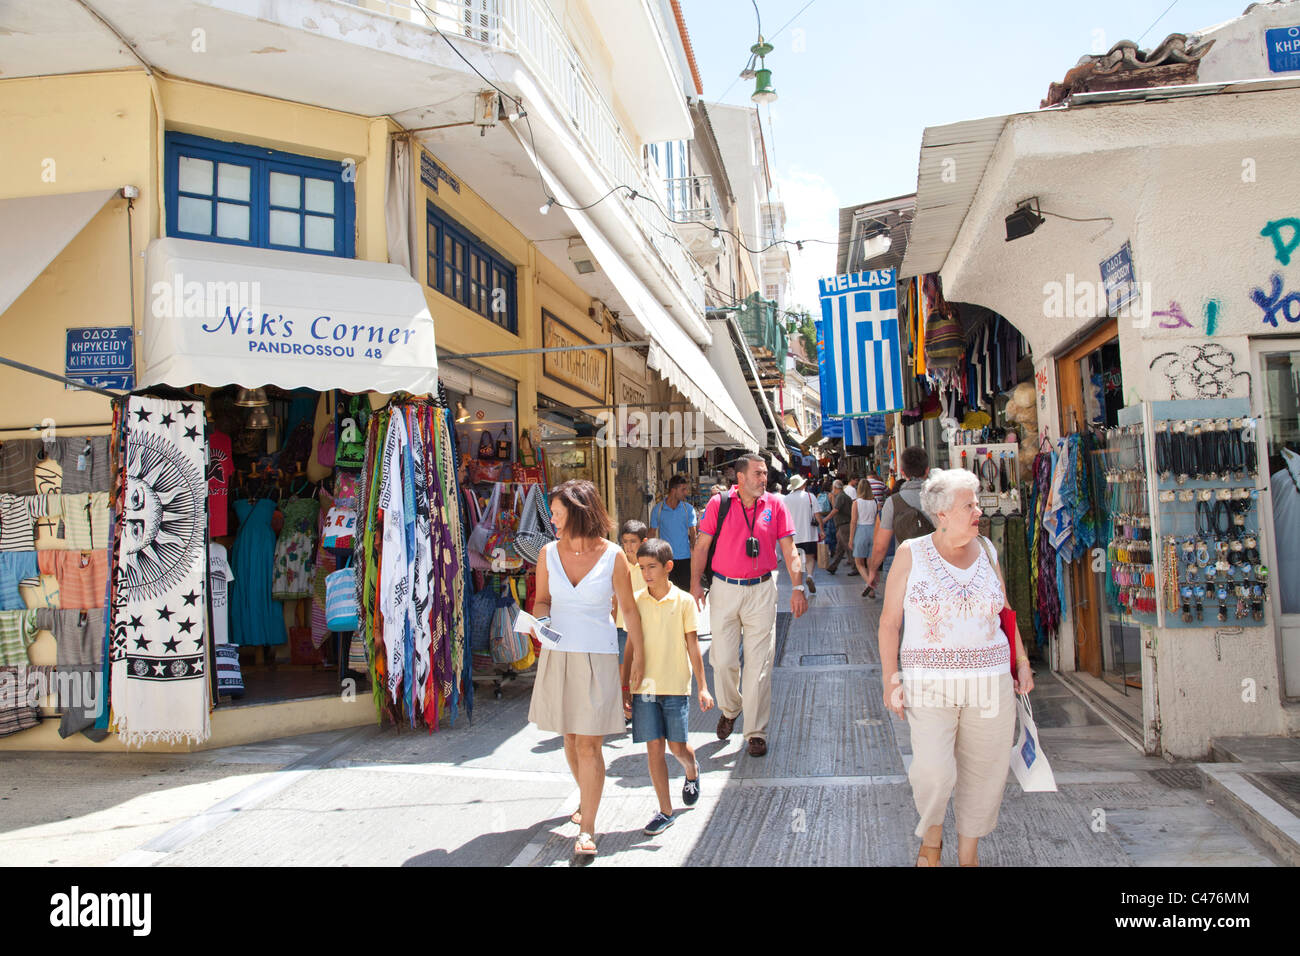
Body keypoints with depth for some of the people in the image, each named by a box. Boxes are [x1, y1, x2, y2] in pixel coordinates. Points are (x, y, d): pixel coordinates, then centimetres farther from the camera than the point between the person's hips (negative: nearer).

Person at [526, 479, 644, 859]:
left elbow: (629, 608, 0)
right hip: (557, 655, 4)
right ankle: (587, 798, 40)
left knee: (589, 744, -4)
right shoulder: (549, 553, 0)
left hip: (597, 657, -4)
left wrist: (638, 656, 5)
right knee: (570, 738, 16)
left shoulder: (612, 555, -9)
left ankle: (587, 830, 6)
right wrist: (541, 619, -10)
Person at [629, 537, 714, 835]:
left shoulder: (684, 601, -4)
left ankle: (692, 772, 38)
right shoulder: (636, 602, 1)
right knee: (654, 747, 1)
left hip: (676, 685, -1)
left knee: (677, 746, 3)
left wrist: (702, 687, -1)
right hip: (645, 685, 2)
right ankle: (665, 811, 13)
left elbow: (693, 646, 0)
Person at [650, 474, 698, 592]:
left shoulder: (688, 509, 1)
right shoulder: (657, 509, 0)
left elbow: (693, 533, 4)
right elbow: (652, 533, 7)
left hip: (685, 557, 1)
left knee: (685, 589, 4)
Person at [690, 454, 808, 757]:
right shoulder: (719, 504, -1)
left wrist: (798, 587, -7)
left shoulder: (775, 505, 2)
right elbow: (702, 545, 3)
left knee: (759, 664, 1)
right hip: (724, 588, 0)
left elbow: (789, 550, 2)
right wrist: (696, 582, -6)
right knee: (723, 661, 2)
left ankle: (756, 732, 12)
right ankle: (729, 709, 32)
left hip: (761, 590, 0)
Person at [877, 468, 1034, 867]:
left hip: (990, 684, 4)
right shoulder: (911, 554, -4)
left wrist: (1021, 660, 13)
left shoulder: (985, 550, 7)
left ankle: (968, 854, 28)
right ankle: (931, 836, 17)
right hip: (930, 683, -4)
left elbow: (1003, 609, 20)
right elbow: (889, 621, -2)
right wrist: (891, 681, -6)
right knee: (933, 771, -14)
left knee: (983, 773, 8)